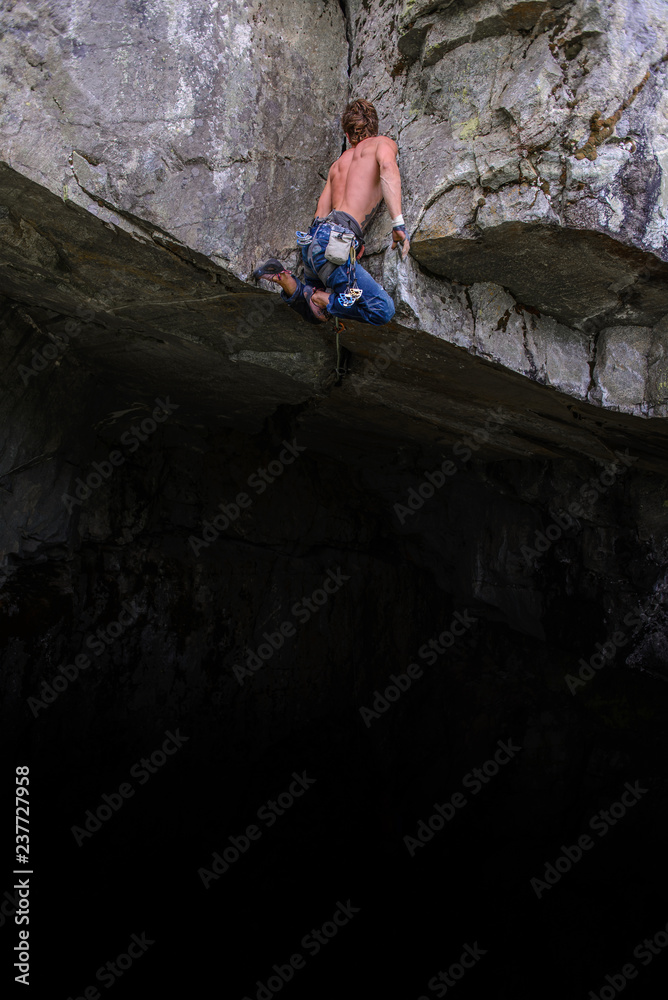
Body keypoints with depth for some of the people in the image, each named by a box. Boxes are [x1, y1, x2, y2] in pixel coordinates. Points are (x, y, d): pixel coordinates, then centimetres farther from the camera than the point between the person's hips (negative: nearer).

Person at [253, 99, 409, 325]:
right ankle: (319, 298, -12)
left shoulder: (338, 163, 29)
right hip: (334, 239, -8)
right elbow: (387, 167, -17)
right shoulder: (384, 143, 9)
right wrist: (398, 223, -23)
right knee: (383, 310, -8)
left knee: (315, 313, 21)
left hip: (312, 238, 8)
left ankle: (285, 278, 0)